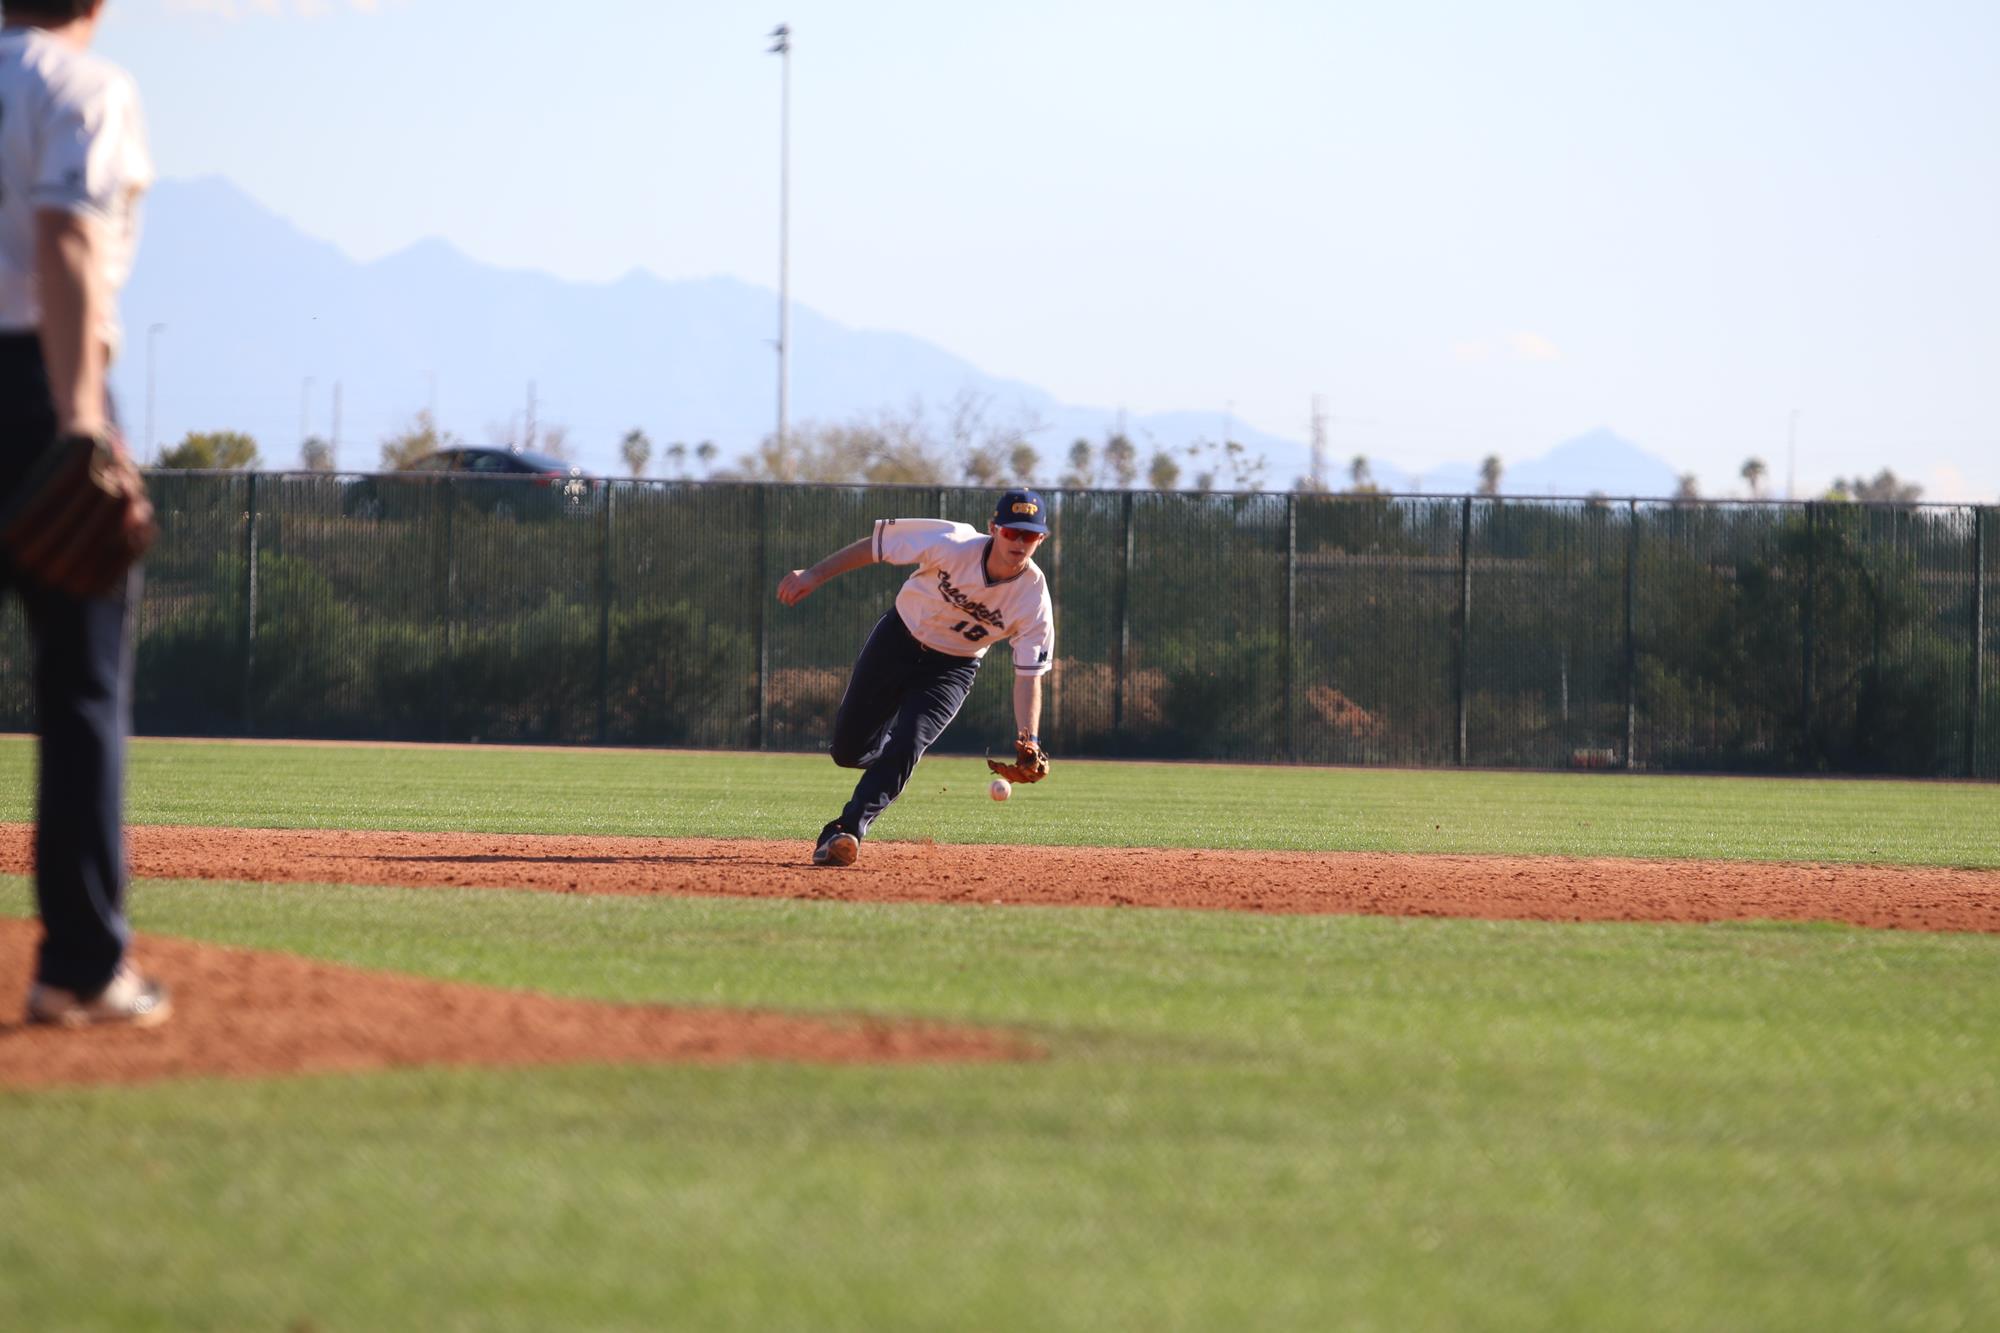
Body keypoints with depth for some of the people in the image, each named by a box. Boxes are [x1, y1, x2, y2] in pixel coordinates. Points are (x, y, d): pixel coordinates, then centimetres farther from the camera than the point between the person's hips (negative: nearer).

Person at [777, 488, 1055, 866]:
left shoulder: (1033, 599, -24)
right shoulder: (951, 544, -28)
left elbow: (1029, 675, -22)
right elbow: (876, 544, -16)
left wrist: (1029, 743, -35)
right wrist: (815, 576, -16)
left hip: (952, 668, -1)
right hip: (898, 640, 1)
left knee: (907, 745, -23)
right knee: (848, 749, 6)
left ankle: (844, 832, -24)